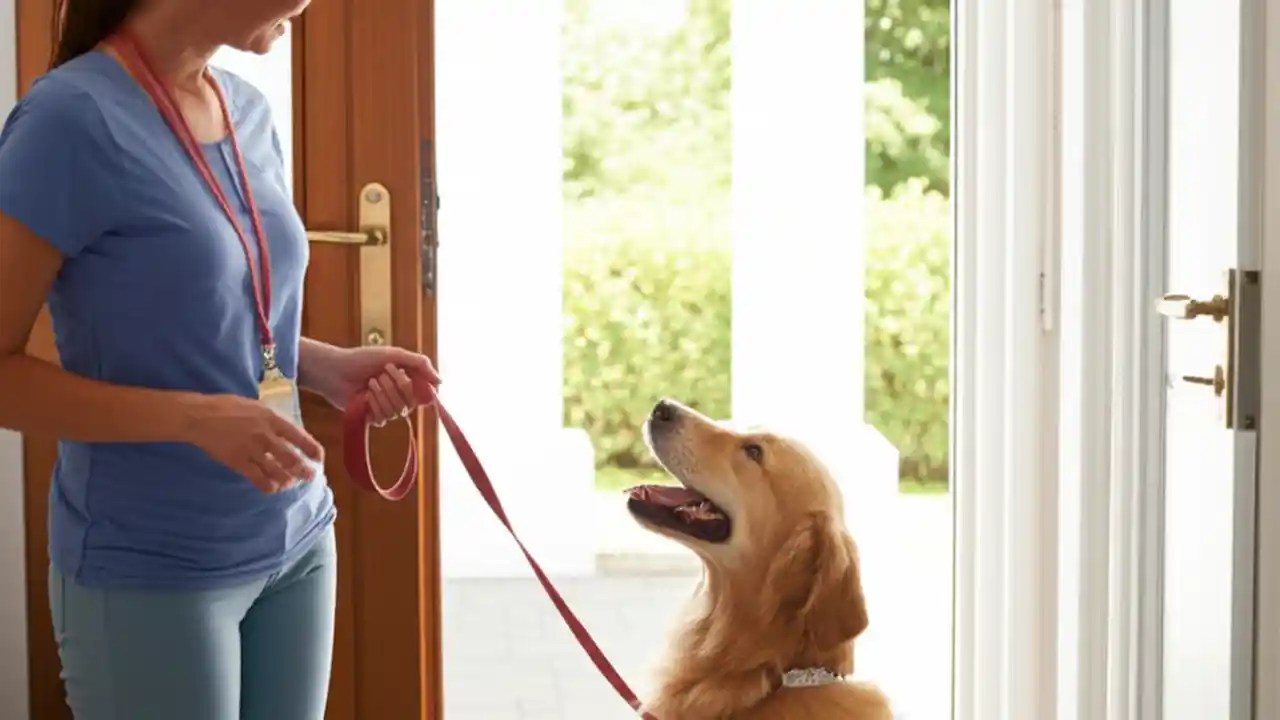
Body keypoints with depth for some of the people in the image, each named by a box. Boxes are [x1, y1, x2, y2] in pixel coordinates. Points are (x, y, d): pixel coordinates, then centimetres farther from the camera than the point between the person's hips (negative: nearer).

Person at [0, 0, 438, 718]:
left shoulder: (251, 111, 5)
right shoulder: (75, 119, -17)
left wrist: (328, 366, -1)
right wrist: (196, 418, -25)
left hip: (295, 544, 7)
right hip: (148, 572, -6)